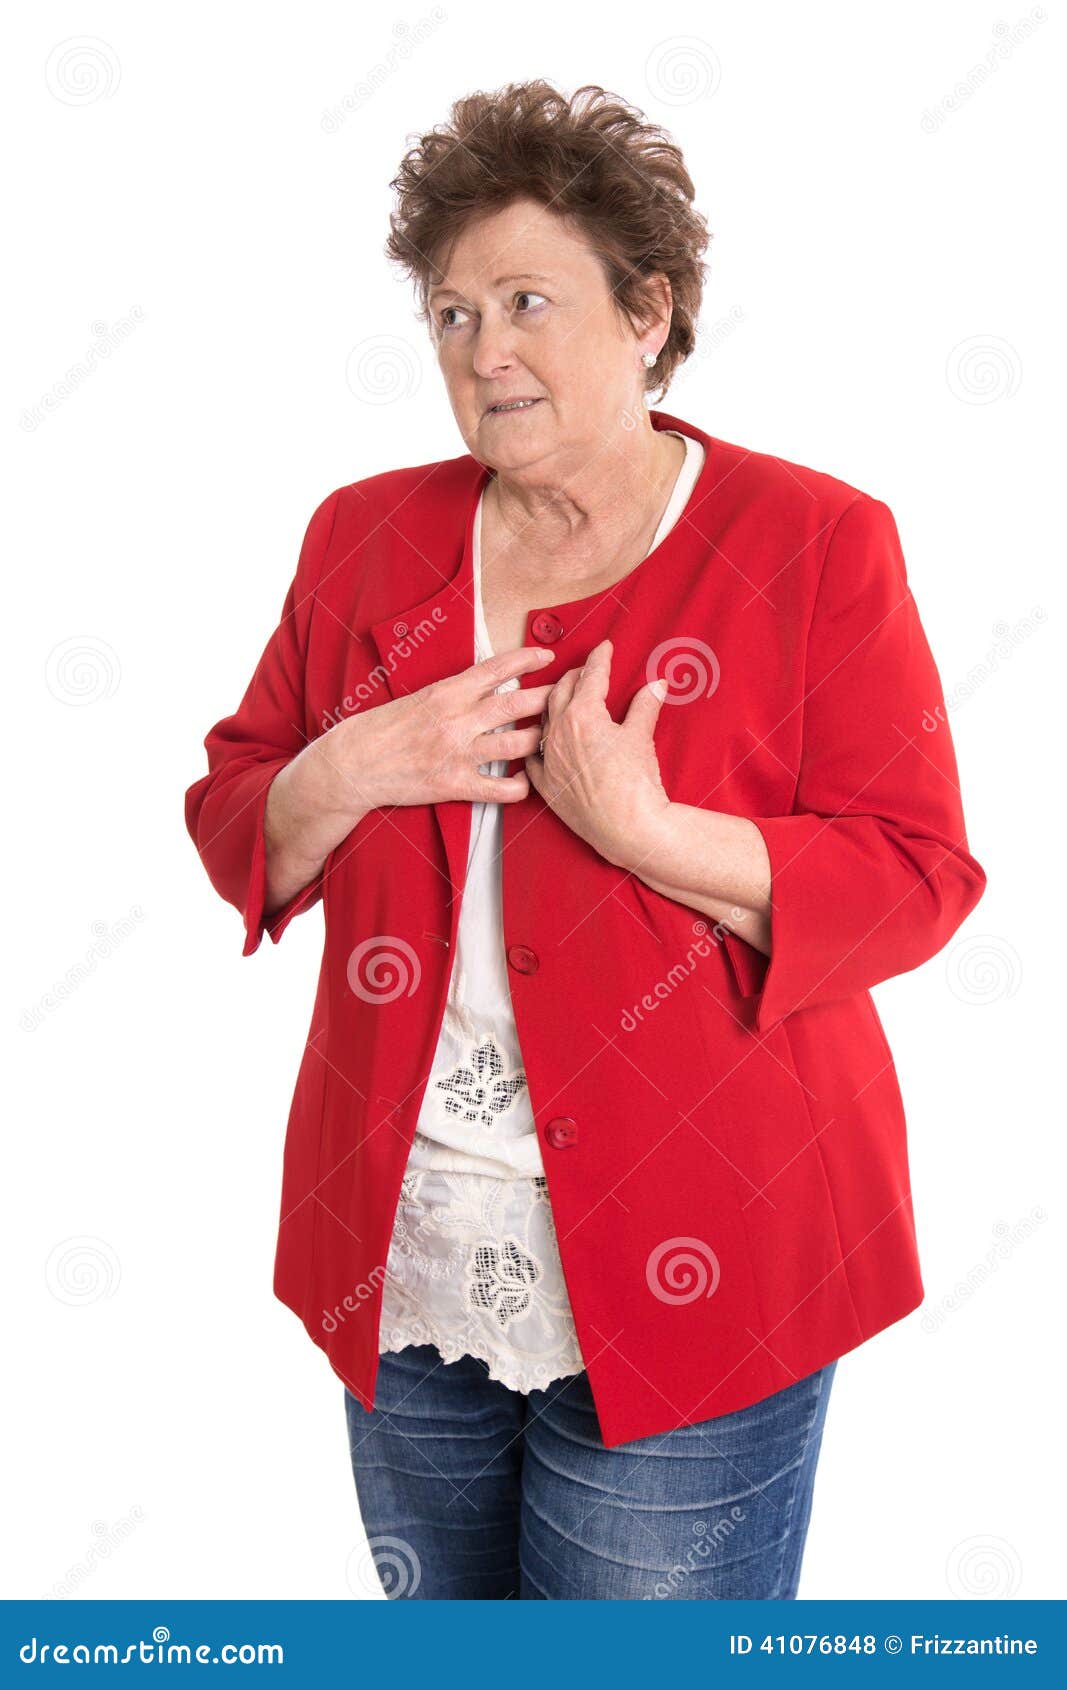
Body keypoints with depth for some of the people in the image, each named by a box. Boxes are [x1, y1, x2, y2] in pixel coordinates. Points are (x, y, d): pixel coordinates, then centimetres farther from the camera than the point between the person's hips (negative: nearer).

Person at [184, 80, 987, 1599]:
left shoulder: (811, 543, -7)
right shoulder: (365, 536, 5)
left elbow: (919, 880, -10)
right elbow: (232, 821, 8)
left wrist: (645, 830, -23)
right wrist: (348, 774, -13)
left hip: (681, 1264, -4)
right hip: (402, 1252, 5)